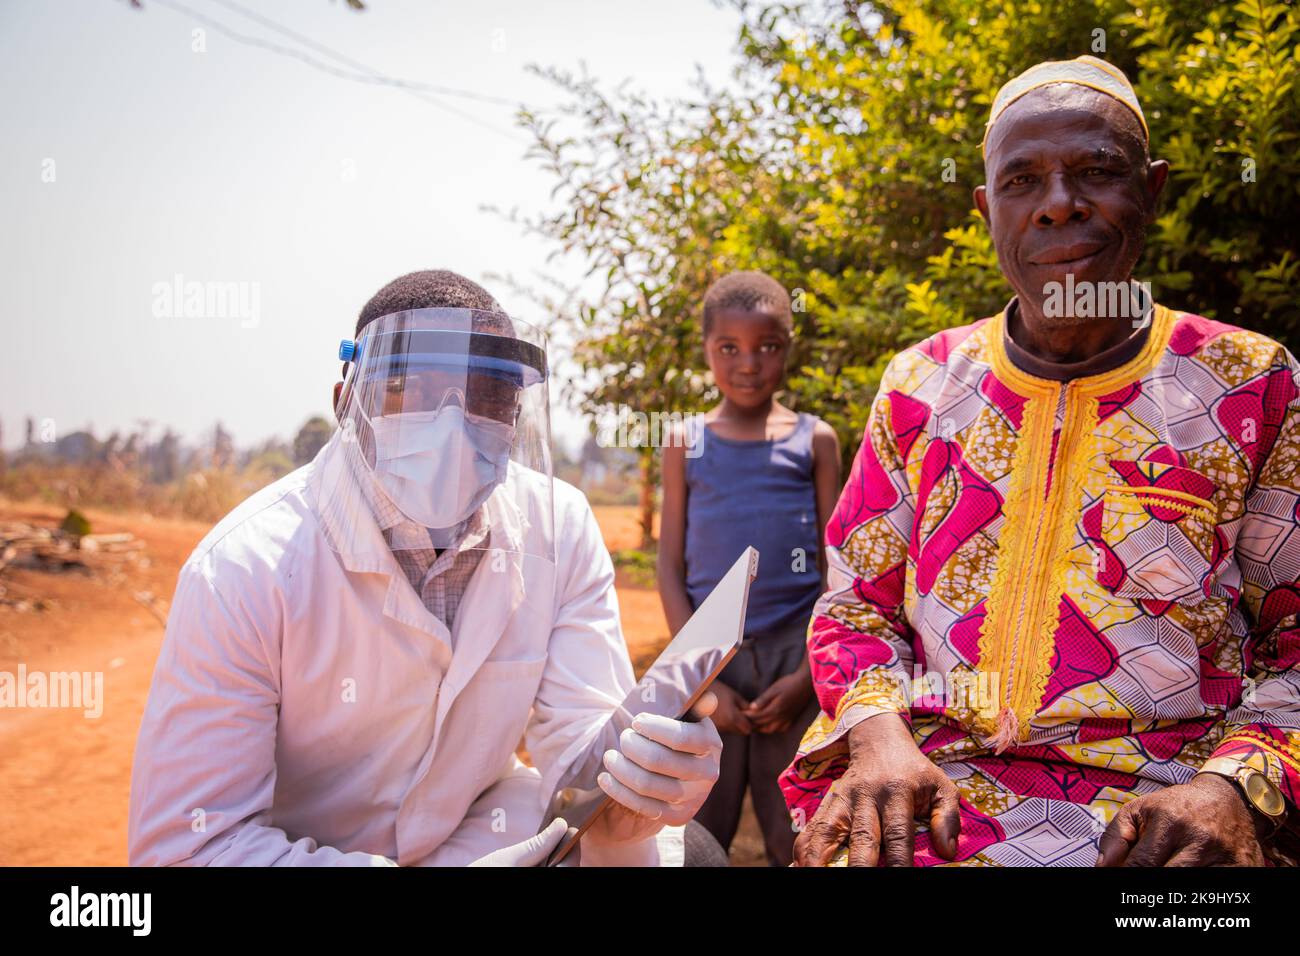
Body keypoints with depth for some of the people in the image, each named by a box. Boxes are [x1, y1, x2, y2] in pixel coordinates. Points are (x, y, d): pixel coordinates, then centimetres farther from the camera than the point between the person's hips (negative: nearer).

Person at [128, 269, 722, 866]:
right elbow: (187, 843, -23)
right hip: (300, 849, -2)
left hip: (478, 821, 3)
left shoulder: (559, 528, -13)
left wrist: (625, 775, -38)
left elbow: (576, 732, -14)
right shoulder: (243, 570, -23)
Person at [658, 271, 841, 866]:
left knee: (795, 838, 6)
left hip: (793, 657, 0)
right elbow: (670, 567, 3)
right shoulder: (686, 444, 6)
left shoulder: (815, 441, 4)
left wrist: (807, 674, -7)